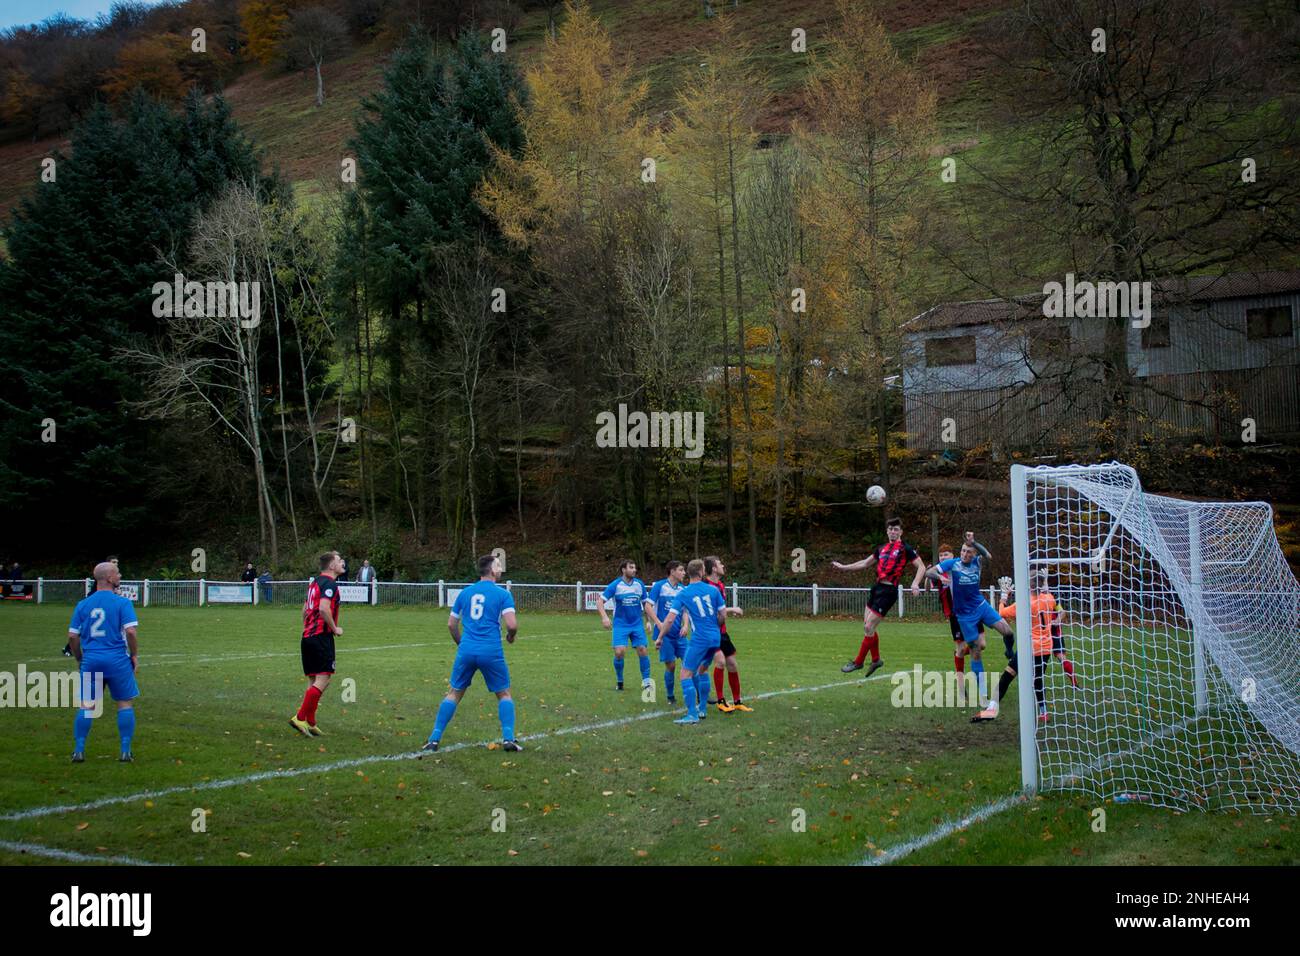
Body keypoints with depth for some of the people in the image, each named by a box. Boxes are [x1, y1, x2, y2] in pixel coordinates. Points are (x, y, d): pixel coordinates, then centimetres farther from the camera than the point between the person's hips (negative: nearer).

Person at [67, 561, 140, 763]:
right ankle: (125, 751, 5)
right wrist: (134, 655, 0)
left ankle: (78, 751, 9)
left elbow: (72, 636, 6)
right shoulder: (122, 603, -6)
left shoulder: (82, 604, 6)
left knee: (87, 706, 10)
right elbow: (130, 632, -13)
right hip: (117, 660, -3)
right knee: (125, 704, 8)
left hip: (91, 660, 3)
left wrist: (80, 659, 18)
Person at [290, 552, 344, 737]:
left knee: (314, 681, 13)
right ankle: (300, 718, -14)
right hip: (322, 636, -10)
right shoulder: (329, 583, -11)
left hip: (308, 636, 10)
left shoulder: (314, 581, 17)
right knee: (323, 680, -10)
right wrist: (335, 629, -13)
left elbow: (305, 609, 22)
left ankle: (310, 723, 14)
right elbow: (324, 608, -24)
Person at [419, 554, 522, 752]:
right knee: (504, 694, 14)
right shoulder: (502, 594, -2)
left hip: (466, 651, 3)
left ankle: (434, 740, 8)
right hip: (491, 652, -3)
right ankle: (508, 738, 2)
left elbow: (451, 624, 16)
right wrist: (511, 636, 11)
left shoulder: (464, 593, 11)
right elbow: (512, 625, -12)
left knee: (454, 693, 14)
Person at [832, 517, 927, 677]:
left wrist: (915, 583, -23)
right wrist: (843, 567, 26)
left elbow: (921, 566, -7)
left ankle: (858, 662, 5)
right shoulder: (882, 548, 16)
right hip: (877, 586, 8)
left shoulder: (905, 548, -4)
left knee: (868, 627, -7)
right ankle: (876, 660, 25)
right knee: (867, 626, 10)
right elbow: (865, 563, 27)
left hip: (888, 590, -8)